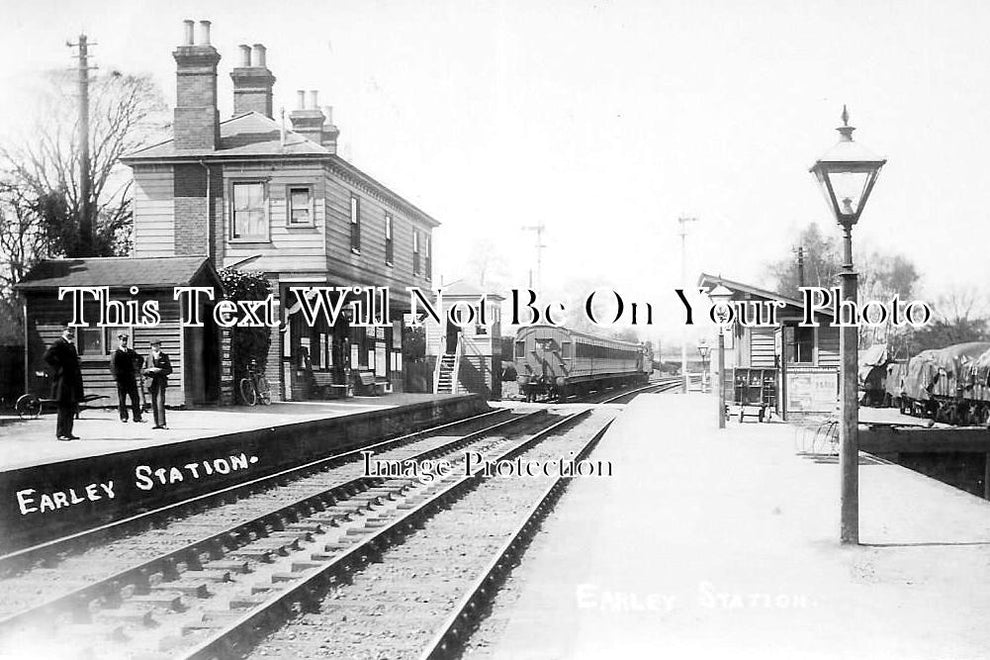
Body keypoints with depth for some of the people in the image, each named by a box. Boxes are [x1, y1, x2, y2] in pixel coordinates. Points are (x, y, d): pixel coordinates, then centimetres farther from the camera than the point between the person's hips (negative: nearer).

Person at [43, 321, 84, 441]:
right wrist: (58, 367, -16)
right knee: (64, 408, -6)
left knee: (72, 408, 10)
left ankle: (68, 432, 16)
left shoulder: (71, 345, 19)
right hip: (63, 380, -9)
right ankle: (60, 433, -1)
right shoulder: (58, 343, -9)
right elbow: (47, 356, -21)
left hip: (72, 381, 9)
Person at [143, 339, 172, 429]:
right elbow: (144, 371, 11)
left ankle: (162, 423, -16)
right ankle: (157, 423, 10)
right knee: (154, 404, 3)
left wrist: (160, 370, -12)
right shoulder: (148, 358, 12)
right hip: (151, 382, 3)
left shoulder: (164, 357, 6)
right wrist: (150, 370, -10)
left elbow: (169, 370, 4)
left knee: (160, 402, -14)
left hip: (161, 382, -3)